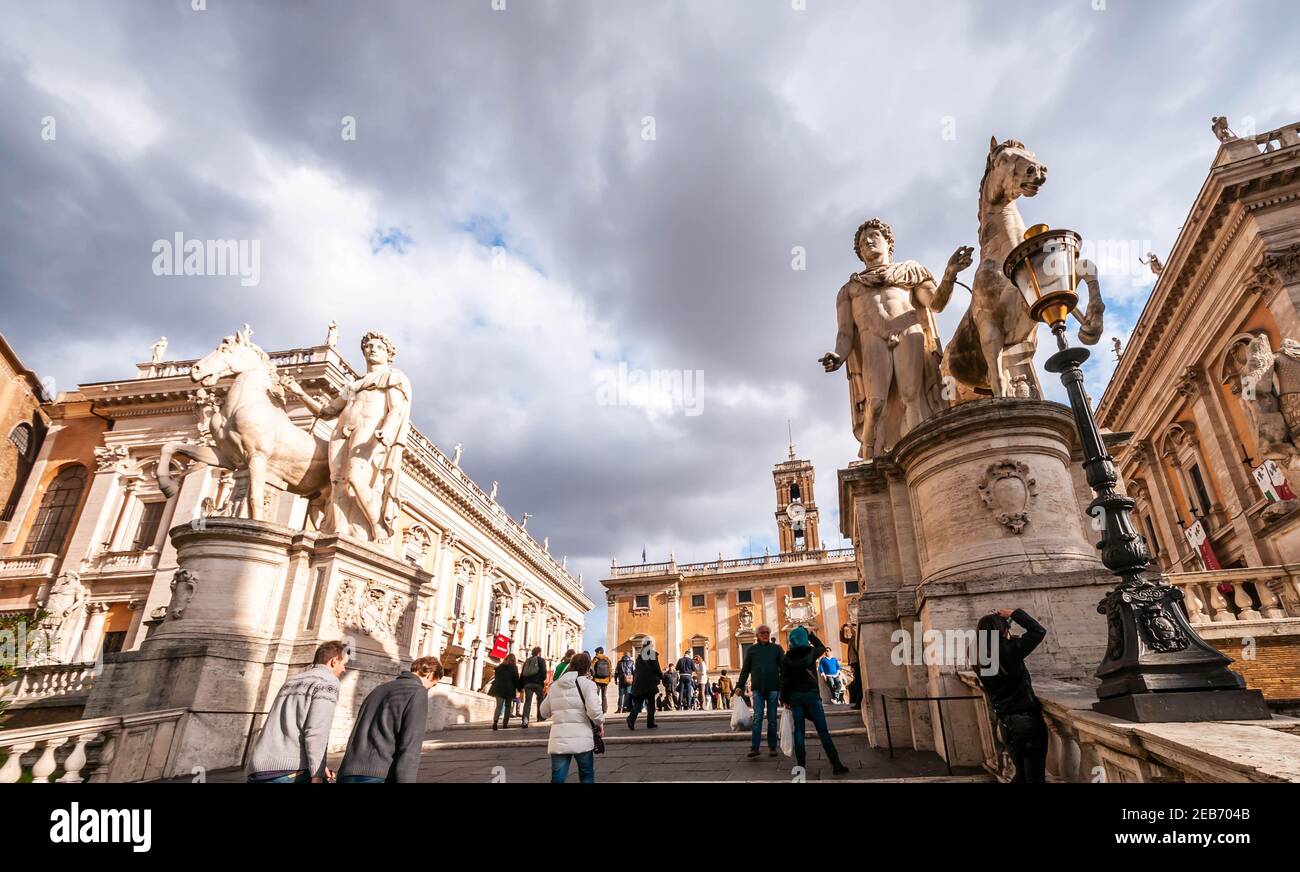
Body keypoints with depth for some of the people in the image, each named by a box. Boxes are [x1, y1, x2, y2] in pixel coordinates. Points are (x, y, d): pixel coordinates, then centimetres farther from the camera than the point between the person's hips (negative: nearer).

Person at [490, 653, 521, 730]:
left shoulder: (499, 667, 11)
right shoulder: (514, 667, 0)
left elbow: (496, 677, 15)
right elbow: (516, 679, 0)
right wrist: (519, 688, 9)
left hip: (499, 688, 2)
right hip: (509, 689, -2)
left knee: (499, 706, -4)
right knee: (507, 706, 11)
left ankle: (495, 722, -26)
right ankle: (505, 724, 5)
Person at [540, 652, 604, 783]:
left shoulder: (555, 685, 12)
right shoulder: (587, 683, -4)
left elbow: (544, 712, 18)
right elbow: (594, 710, -16)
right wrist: (600, 723, 2)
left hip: (559, 740, 3)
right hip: (582, 739, -3)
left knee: (557, 779, 6)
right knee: (587, 776, 16)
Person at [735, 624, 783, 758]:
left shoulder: (777, 648, 5)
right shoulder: (751, 649, 8)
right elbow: (745, 669, 8)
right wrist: (739, 686, 2)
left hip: (773, 688, 0)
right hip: (758, 689, 0)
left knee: (772, 719, 6)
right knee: (757, 718, -3)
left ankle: (772, 747, 15)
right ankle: (754, 747, -3)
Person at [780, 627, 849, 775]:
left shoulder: (786, 658, -1)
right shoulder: (811, 652, -1)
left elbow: (785, 680, -2)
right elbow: (822, 647, 22)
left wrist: (784, 699, 6)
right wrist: (810, 634, 28)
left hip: (794, 697, 1)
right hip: (811, 695, -1)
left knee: (799, 731, 7)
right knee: (823, 731, 2)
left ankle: (801, 765, 7)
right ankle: (836, 765, 1)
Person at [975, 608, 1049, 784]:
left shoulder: (981, 660, 1)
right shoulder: (1008, 649, -16)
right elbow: (1039, 631, -7)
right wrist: (1014, 613, 1)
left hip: (1006, 723, 6)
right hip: (1027, 718, -6)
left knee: (1021, 774, 21)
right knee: (1035, 776, 4)